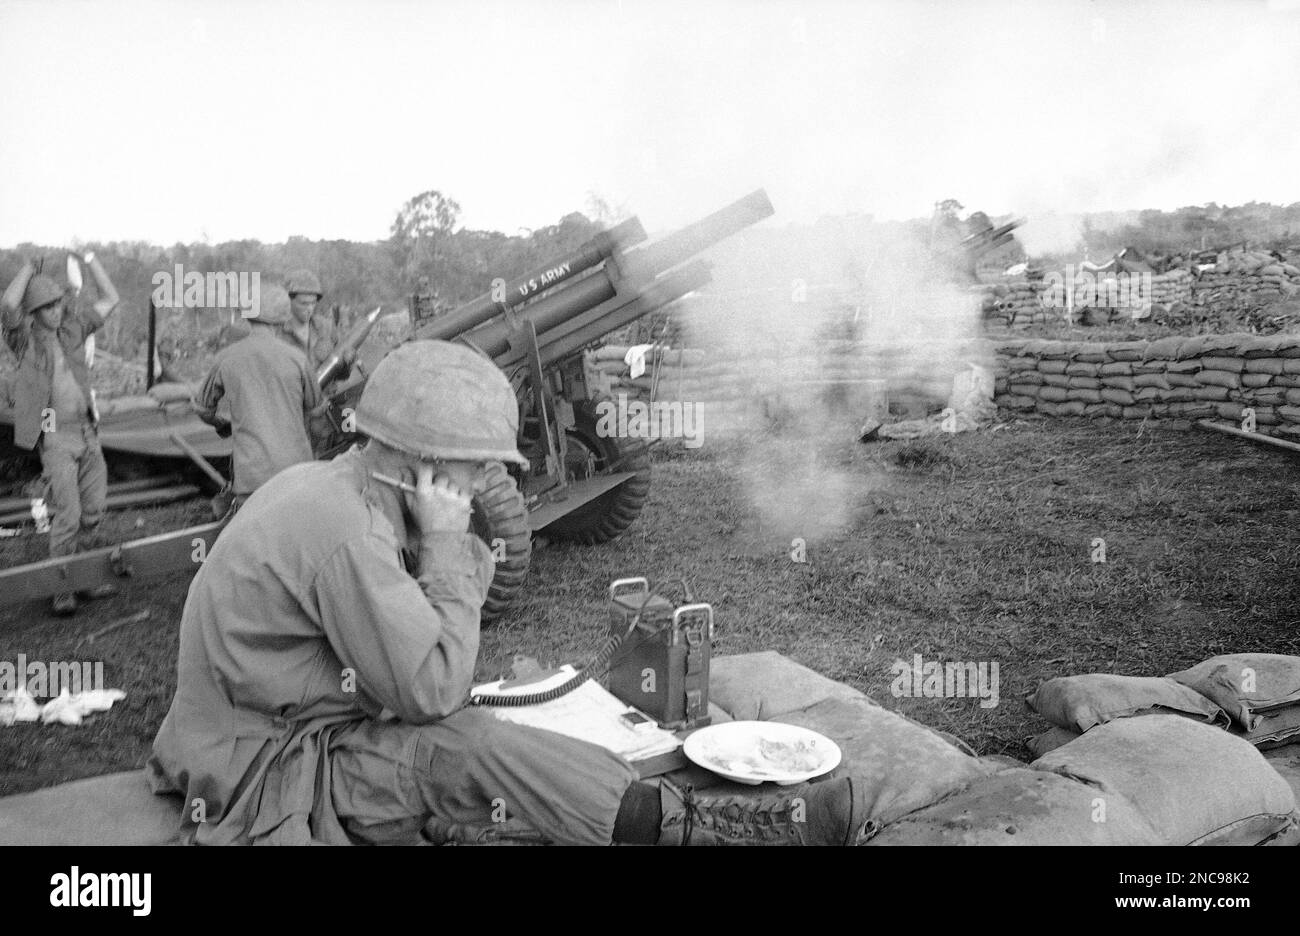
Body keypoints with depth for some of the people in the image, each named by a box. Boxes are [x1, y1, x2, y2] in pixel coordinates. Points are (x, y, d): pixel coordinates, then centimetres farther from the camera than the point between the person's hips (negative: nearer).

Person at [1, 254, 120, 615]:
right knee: (68, 513, -9)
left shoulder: (72, 328, 9)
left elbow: (110, 299, 12)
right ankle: (62, 588, 3)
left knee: (93, 508, 8)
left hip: (87, 430, 5)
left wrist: (90, 259, 6)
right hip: (55, 436, -5)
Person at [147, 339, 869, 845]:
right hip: (265, 780, -9)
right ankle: (695, 826, -18)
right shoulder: (344, 531, -26)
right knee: (468, 752, -24)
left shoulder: (321, 484, 5)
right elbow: (434, 690, -23)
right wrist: (446, 544, -18)